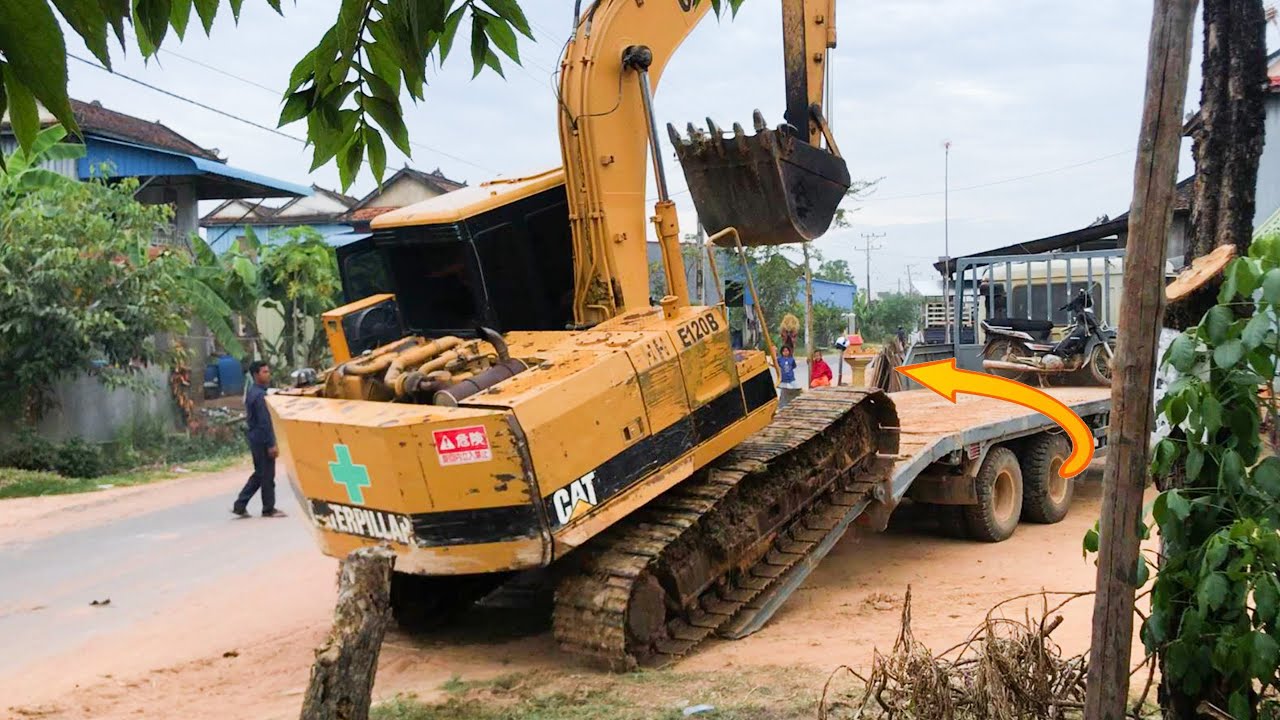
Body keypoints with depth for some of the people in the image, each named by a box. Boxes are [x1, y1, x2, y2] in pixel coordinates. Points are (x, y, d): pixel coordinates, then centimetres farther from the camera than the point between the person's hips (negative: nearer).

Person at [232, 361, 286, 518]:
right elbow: (264, 422, -21)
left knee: (259, 474, 16)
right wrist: (271, 444, -19)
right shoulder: (259, 395, -17)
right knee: (267, 476, 0)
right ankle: (269, 509, 9)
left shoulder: (251, 392, 14)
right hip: (262, 440, -10)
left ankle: (240, 505, 16)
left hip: (255, 439, 10)